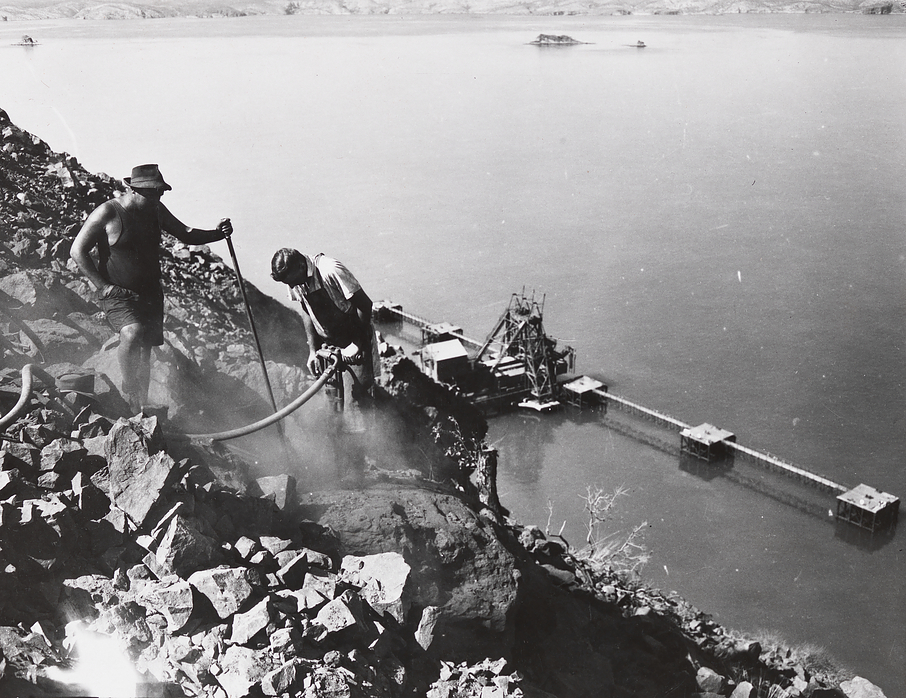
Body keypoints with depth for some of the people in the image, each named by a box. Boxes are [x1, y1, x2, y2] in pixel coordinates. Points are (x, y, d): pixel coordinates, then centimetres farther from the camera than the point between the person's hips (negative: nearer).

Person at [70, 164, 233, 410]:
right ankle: (128, 390, -10)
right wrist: (102, 286, -14)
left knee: (145, 351, 9)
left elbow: (186, 235, 15)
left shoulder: (156, 211, 5)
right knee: (133, 333, -31)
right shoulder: (108, 212, -12)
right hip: (117, 294, -6)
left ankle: (141, 406, 25)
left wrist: (217, 233, -3)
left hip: (150, 293, 6)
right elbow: (77, 251, -9)